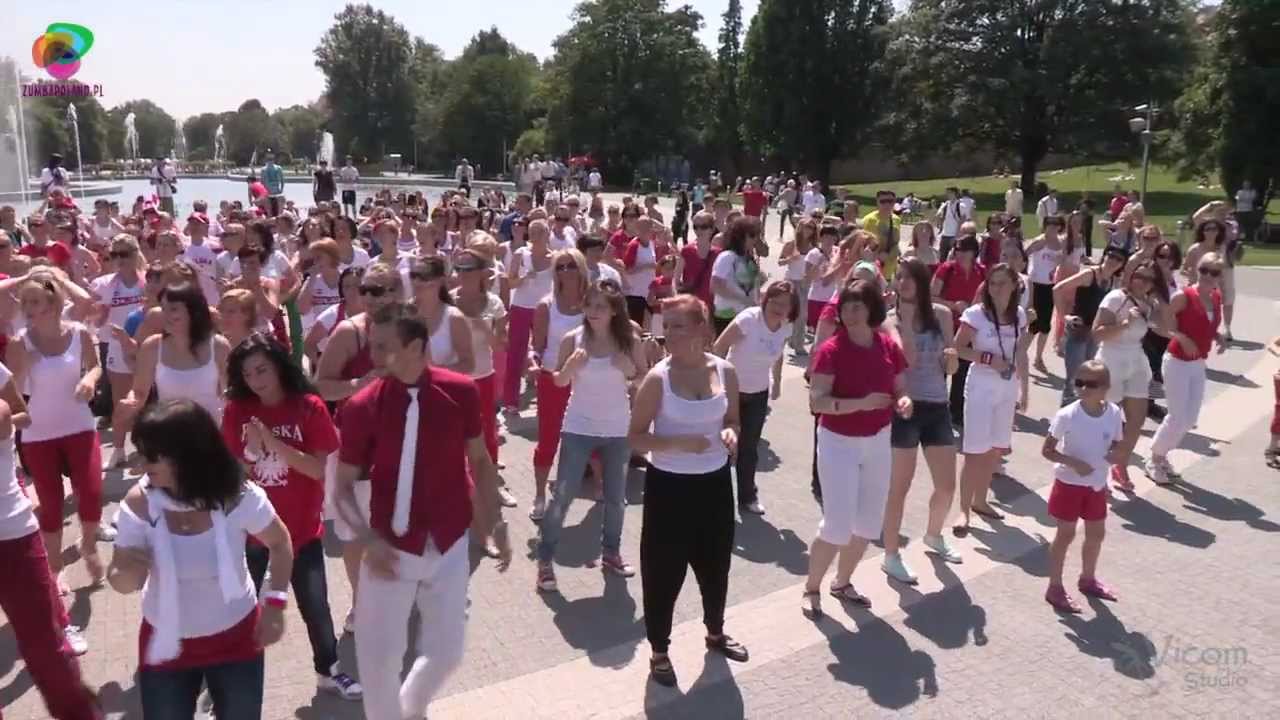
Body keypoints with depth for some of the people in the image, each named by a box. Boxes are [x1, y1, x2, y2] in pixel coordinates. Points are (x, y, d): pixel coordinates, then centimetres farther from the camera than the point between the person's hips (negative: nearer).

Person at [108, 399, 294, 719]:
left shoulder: (239, 496, -21)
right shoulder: (139, 503, -18)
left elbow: (279, 543, -3)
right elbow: (118, 580, -9)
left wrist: (275, 602, -10)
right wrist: (129, 574, -33)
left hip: (236, 636, 0)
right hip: (165, 642, 1)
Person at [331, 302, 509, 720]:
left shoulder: (460, 392, -10)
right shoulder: (362, 408, -14)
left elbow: (479, 459, 3)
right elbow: (342, 487, -6)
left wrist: (496, 523, 4)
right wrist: (369, 540, -20)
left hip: (450, 547, 2)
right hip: (391, 550, -1)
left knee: (446, 652, 14)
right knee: (378, 657, 6)